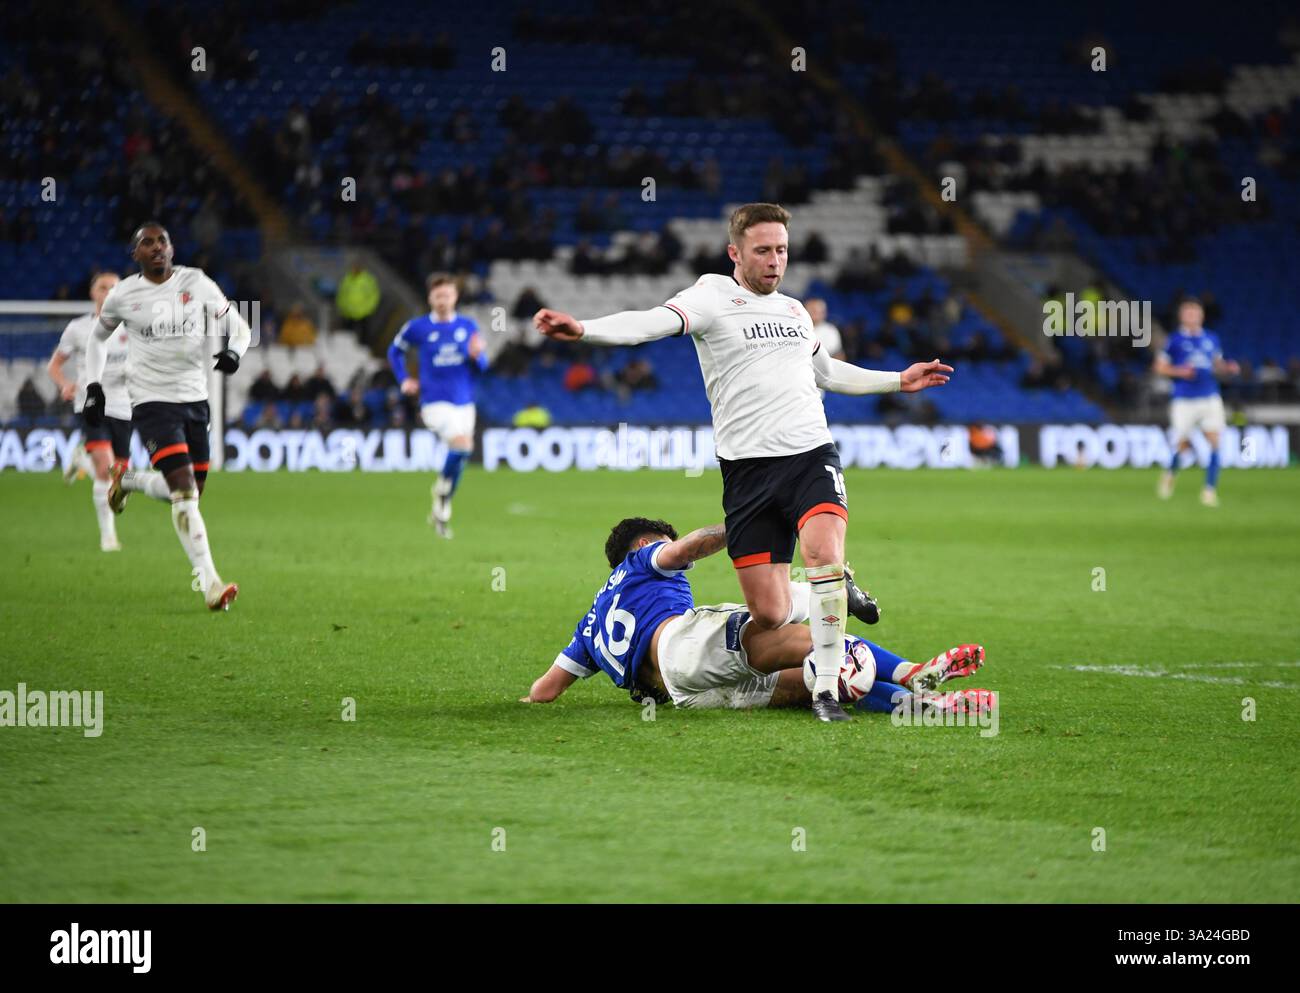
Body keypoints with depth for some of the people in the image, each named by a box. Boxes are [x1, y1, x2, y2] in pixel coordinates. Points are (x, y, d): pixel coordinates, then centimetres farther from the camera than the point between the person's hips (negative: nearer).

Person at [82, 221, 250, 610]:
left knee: (190, 491, 12)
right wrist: (93, 387, 11)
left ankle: (127, 479, 41)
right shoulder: (123, 295, 0)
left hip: (195, 399, 4)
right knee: (184, 490, -19)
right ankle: (209, 584, -22)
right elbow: (98, 338, 19)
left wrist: (234, 351, -14)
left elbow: (239, 327, 8)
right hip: (153, 401, -4)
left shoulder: (197, 283, 2)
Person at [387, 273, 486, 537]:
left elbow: (482, 365, 8)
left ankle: (441, 512, 27)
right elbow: (395, 351, 16)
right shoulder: (417, 327, -1)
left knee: (461, 452, 8)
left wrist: (476, 355, -14)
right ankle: (442, 493, -3)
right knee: (462, 444, -26)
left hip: (464, 403, 4)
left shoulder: (468, 326, 6)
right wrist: (404, 380, 4)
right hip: (435, 402, -4)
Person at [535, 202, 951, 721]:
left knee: (823, 550, -27)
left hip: (812, 453, 3)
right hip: (748, 467, -3)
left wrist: (898, 381, 41)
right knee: (769, 616, -7)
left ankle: (826, 688, -20)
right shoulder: (713, 297, 0)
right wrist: (582, 328, -36)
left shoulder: (794, 310, 18)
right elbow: (652, 322, -18)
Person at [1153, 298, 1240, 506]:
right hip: (1184, 400, -3)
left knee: (1214, 442, -10)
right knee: (1183, 445, 1)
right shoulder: (1175, 340, -1)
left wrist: (1229, 368, -2)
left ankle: (1210, 489, -4)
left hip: (1210, 398, 3)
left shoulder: (1211, 339, 9)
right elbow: (1160, 367, 2)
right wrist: (1179, 371, -15)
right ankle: (1169, 473, 34)